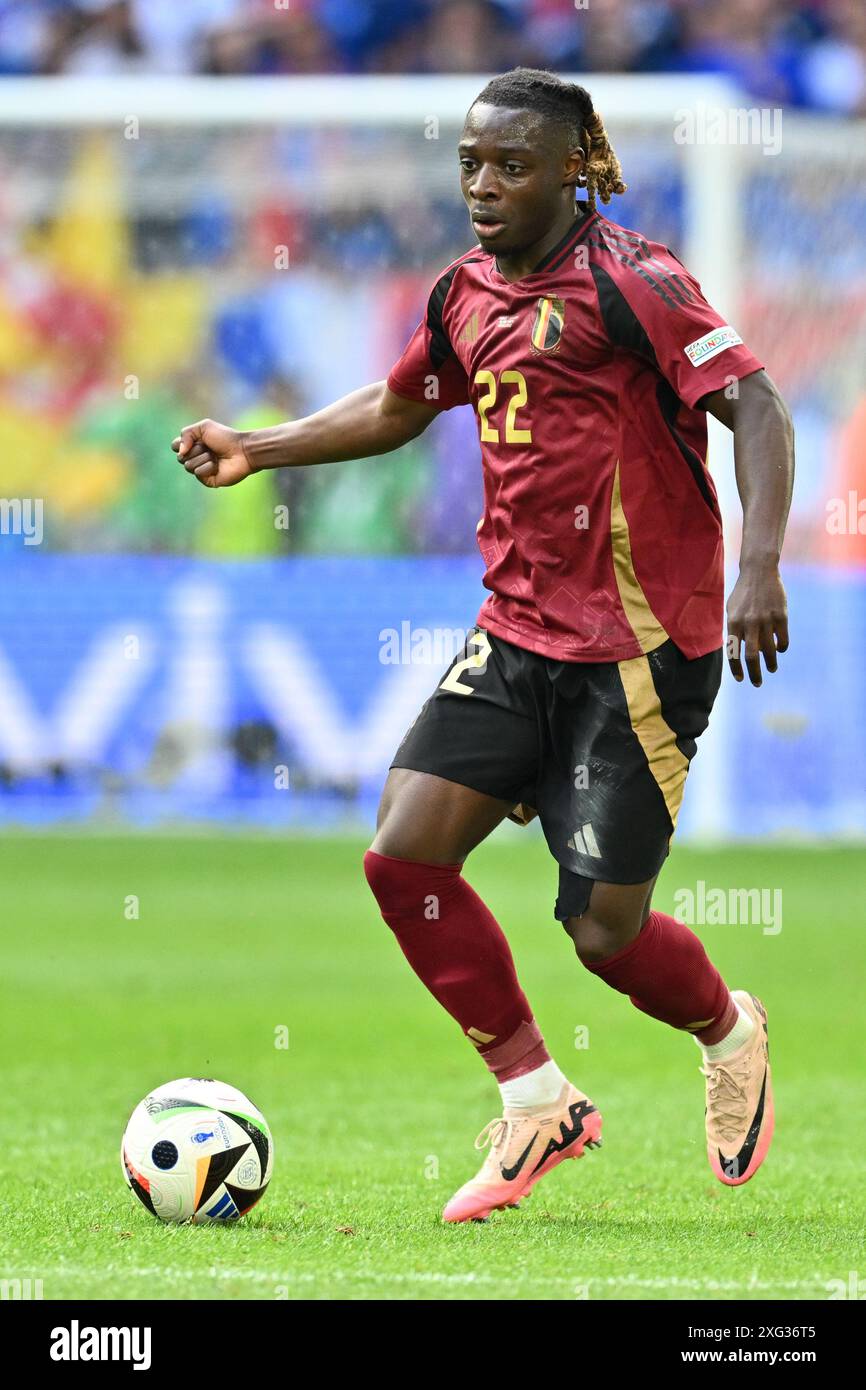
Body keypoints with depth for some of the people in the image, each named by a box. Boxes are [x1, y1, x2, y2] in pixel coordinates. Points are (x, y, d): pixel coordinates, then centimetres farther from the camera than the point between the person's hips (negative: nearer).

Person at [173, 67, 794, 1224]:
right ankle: (536, 1103, 8)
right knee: (404, 855, -9)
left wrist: (760, 562, -28)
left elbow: (755, 405, -16)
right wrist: (259, 450, 18)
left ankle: (730, 1037, 30)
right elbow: (396, 409, 28)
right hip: (517, 636, 7)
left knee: (604, 930, -6)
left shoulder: (627, 278, -12)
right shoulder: (470, 292, 9)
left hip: (641, 650, -7)